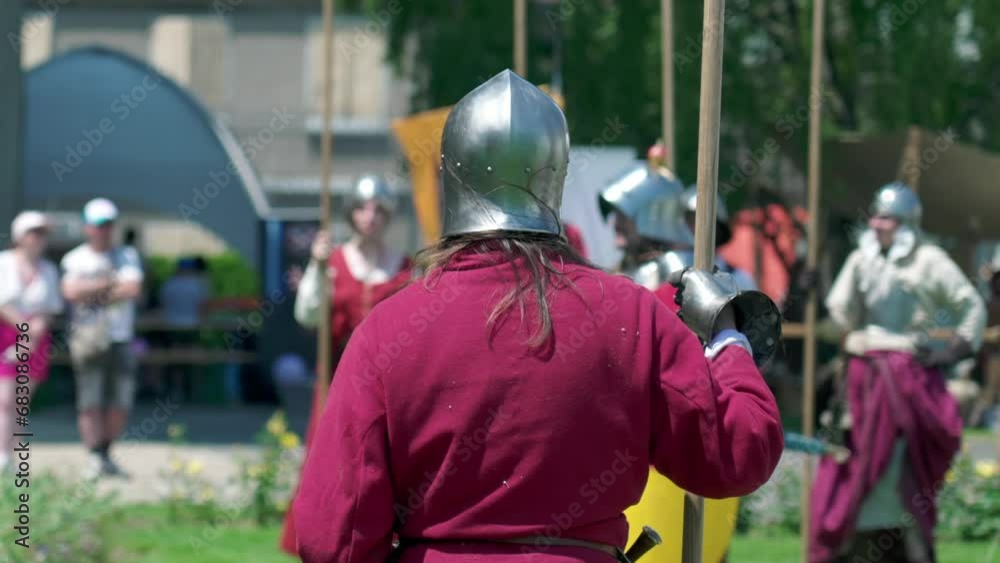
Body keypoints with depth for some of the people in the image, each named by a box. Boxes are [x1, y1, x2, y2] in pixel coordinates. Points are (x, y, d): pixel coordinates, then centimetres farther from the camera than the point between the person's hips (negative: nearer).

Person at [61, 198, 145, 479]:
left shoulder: (127, 256, 9)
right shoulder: (74, 259, 5)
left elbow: (134, 290, -7)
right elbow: (71, 291, -12)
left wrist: (92, 293, -8)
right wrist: (111, 283, -8)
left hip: (122, 339, 2)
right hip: (88, 338, -2)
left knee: (121, 405, 1)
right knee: (90, 403, -11)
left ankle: (105, 455, 17)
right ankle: (95, 458, -11)